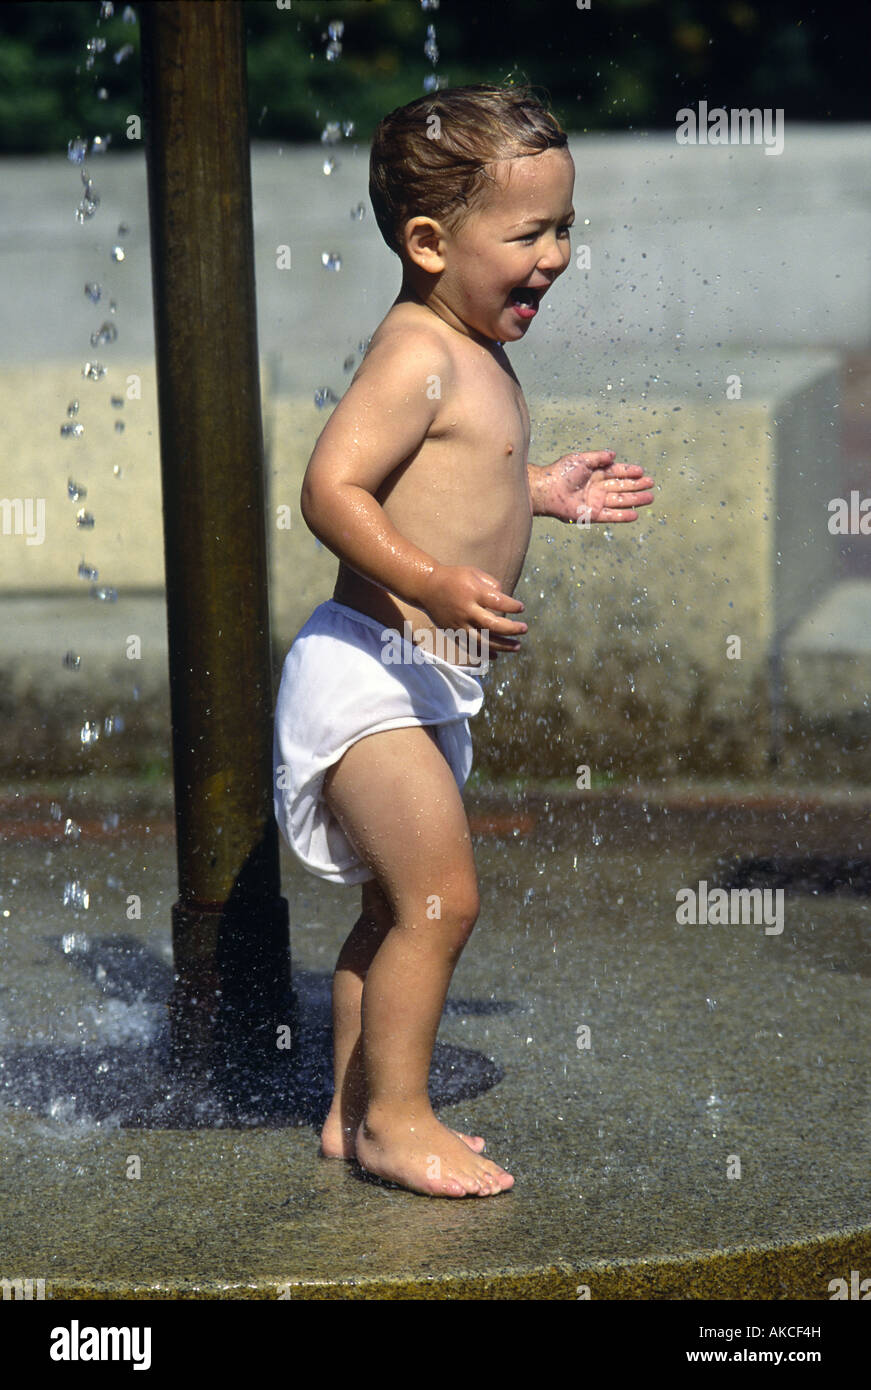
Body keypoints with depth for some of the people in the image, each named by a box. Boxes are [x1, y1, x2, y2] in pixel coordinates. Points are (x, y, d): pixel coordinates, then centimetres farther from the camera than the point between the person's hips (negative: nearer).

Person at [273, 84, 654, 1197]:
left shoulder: (473, 356, 13)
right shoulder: (417, 355, -18)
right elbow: (332, 488, -28)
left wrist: (542, 493, 22)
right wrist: (435, 583, -37)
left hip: (420, 681, 11)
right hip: (371, 669, -11)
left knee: (399, 909, 16)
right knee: (440, 900, -11)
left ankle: (353, 1114, 25)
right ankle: (393, 1118, 0)